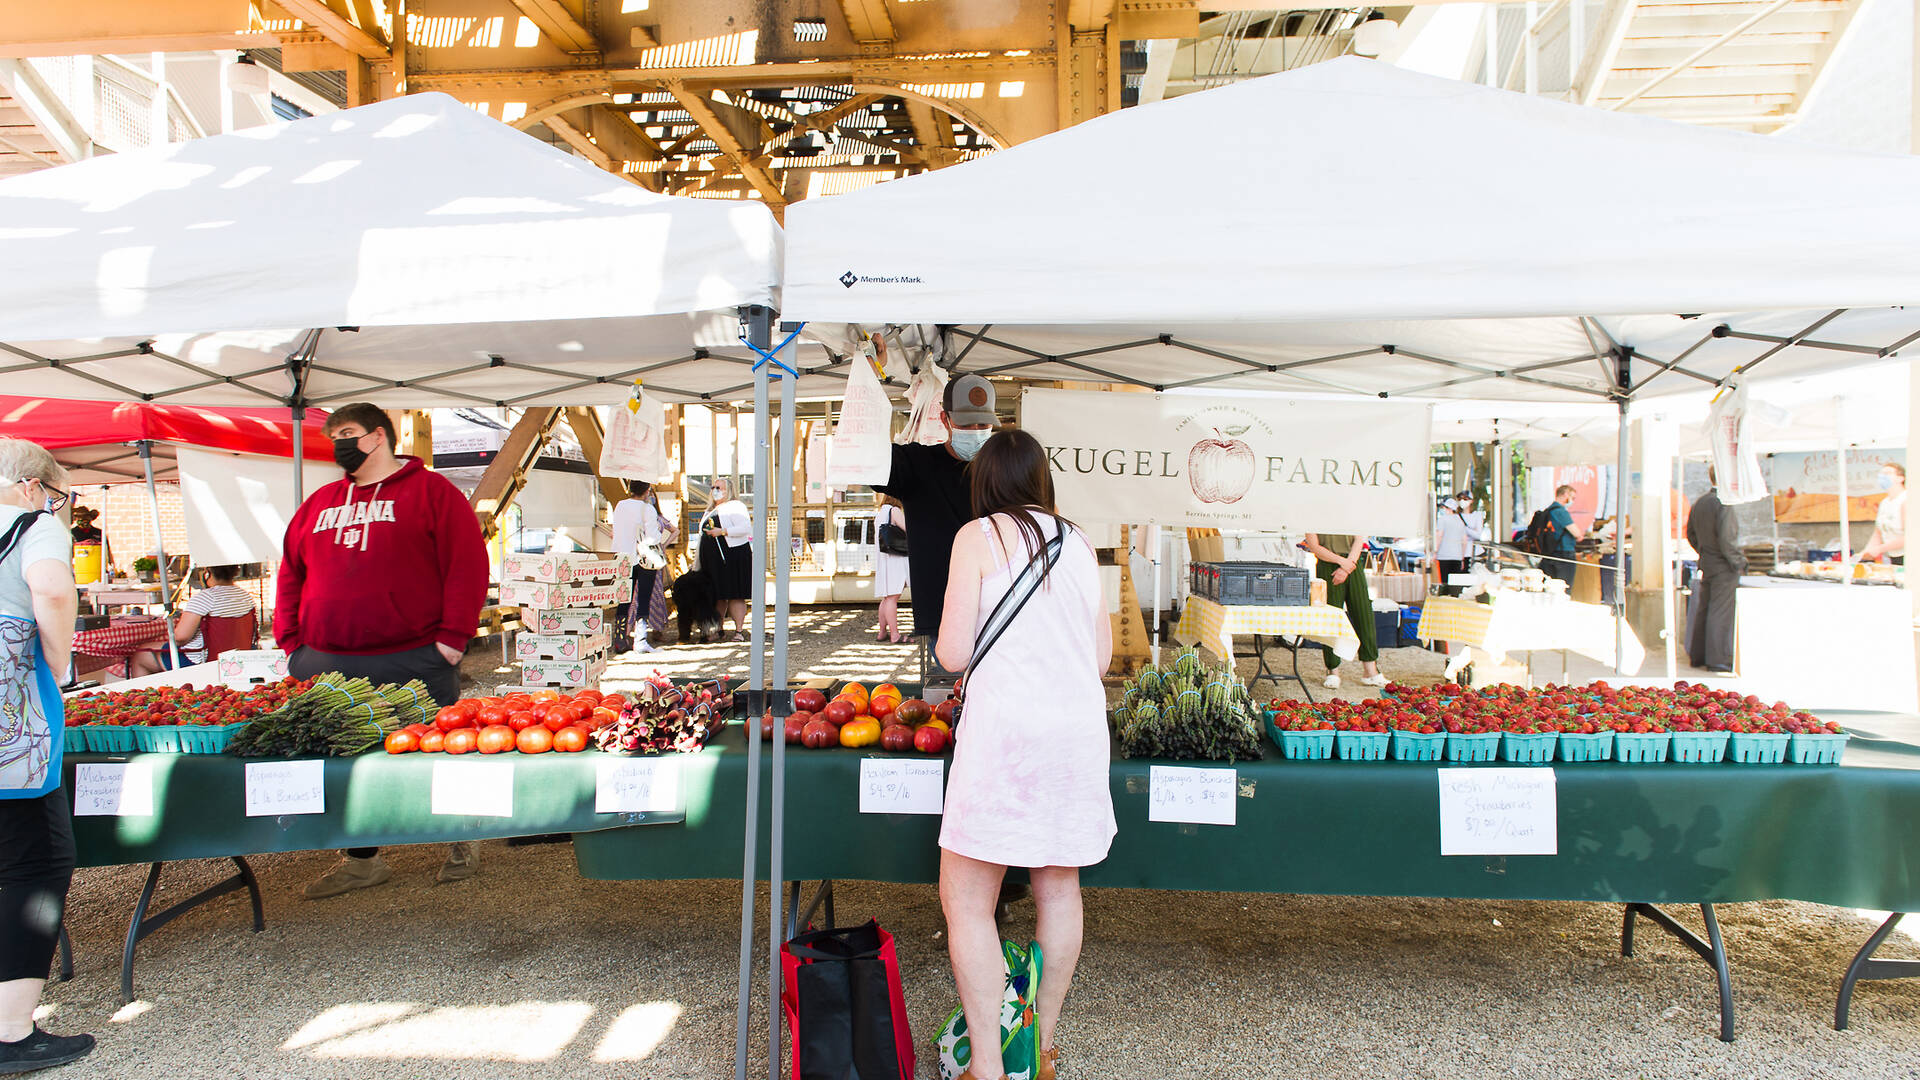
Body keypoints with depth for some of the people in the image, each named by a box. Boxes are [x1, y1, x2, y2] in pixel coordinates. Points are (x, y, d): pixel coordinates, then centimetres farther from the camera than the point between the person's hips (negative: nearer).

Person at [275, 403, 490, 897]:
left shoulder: (431, 491, -1)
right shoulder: (320, 503, 18)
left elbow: (467, 564, -8)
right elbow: (290, 573, 21)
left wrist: (452, 635, -14)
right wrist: (290, 641, 10)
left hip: (413, 662, -6)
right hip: (329, 664, 6)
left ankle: (462, 840, 26)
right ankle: (361, 860, 26)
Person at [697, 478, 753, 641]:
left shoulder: (735, 507, -3)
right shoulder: (711, 510, 21)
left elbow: (746, 528, -17)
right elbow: (704, 534, 27)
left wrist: (722, 531, -20)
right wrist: (698, 564, 23)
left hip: (733, 557, -8)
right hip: (712, 560, 8)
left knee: (735, 595, -8)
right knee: (717, 596, 8)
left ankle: (739, 631, -6)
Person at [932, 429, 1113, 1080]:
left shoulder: (978, 536, -1)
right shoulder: (1078, 541, 14)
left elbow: (952, 654, -6)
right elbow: (1104, 656, 16)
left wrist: (945, 646, 16)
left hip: (1007, 729, -6)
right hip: (1080, 727, 6)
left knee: (965, 902, 3)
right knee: (1059, 887, 17)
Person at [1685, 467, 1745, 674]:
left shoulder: (1699, 503, 8)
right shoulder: (1723, 504, -17)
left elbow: (1691, 533, 17)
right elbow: (1726, 538, -21)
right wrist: (1739, 562, -11)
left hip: (1706, 564, 8)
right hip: (1723, 567, -8)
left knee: (1703, 610, 14)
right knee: (1721, 613, -4)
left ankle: (1698, 656, 22)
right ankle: (1719, 662, -1)